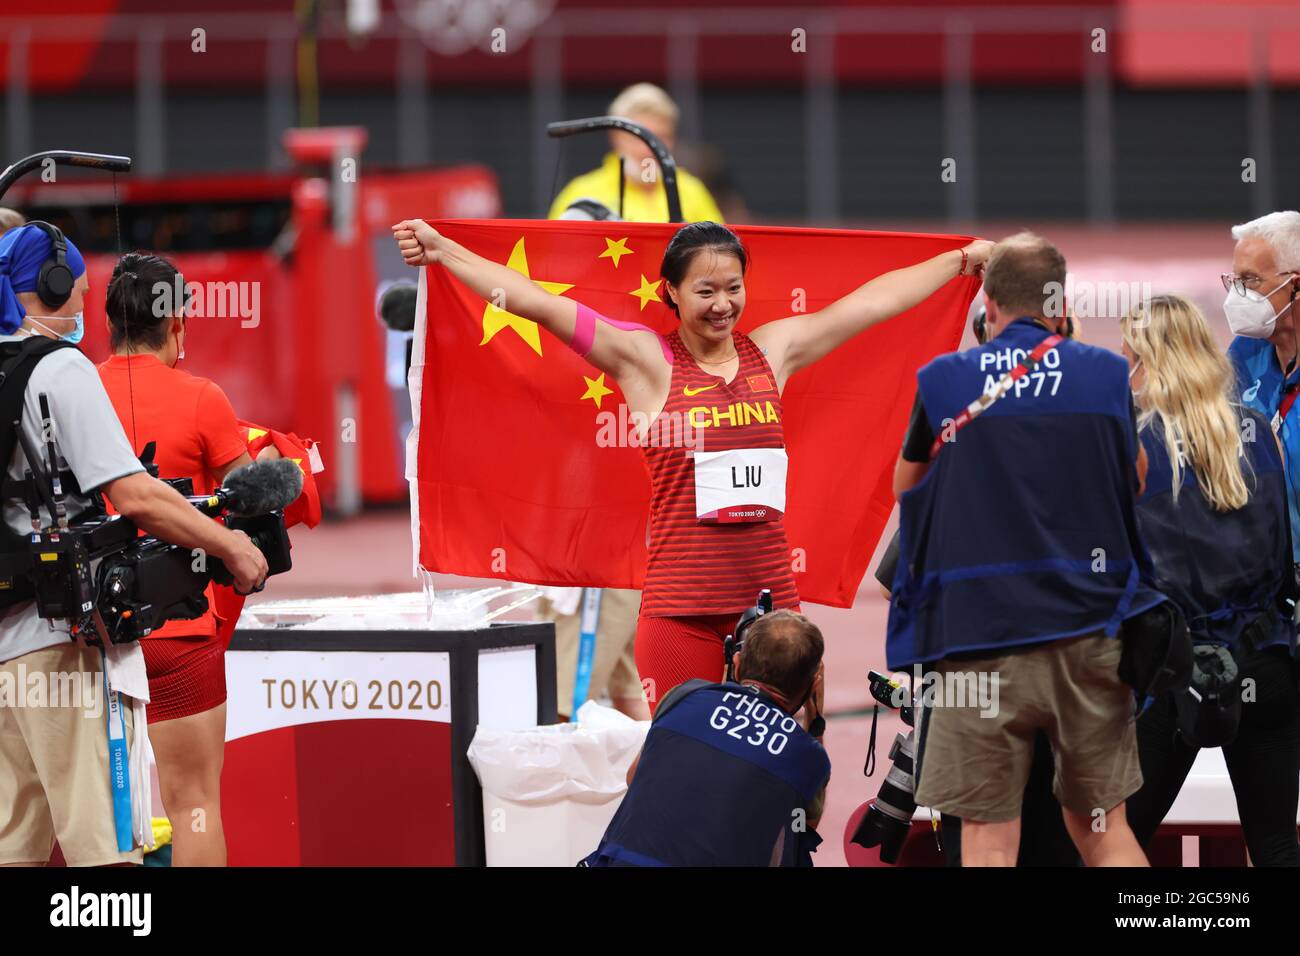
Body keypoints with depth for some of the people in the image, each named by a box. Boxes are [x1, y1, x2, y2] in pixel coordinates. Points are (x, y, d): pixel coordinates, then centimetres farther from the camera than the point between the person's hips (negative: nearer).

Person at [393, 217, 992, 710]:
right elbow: (538, 304, -5)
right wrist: (444, 253, -10)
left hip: (771, 603, 4)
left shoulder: (773, 351, 10)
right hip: (681, 614, -4)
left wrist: (962, 259, 30)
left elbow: (876, 299, 19)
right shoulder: (647, 360, 0)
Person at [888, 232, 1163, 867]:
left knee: (988, 834, 0)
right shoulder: (1106, 373, 3)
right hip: (1088, 626, 2)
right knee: (1101, 824, 12)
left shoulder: (941, 380, 2)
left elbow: (905, 487, 17)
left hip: (977, 627, -2)